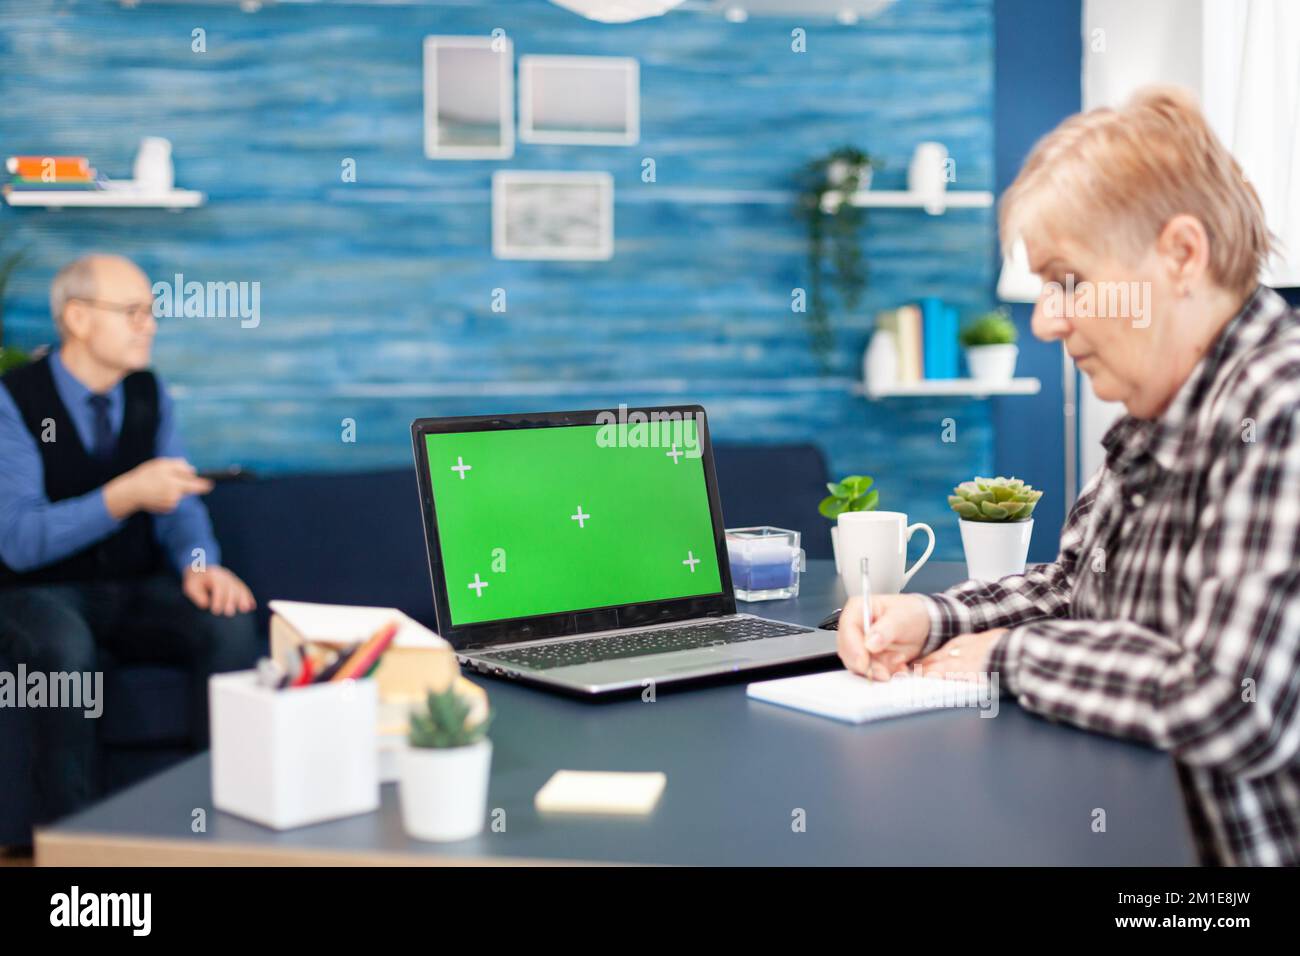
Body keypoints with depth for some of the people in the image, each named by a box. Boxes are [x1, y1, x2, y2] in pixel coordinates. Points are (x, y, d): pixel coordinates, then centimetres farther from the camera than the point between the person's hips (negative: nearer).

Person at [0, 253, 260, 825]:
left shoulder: (148, 393, 5)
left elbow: (177, 502, 3)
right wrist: (125, 495, -35)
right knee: (67, 649, -38)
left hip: (137, 590, 4)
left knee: (231, 628, -25)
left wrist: (199, 562, -21)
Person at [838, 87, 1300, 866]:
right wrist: (932, 620, -1)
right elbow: (1074, 586, 18)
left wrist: (1012, 652, -15)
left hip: (1236, 843, -7)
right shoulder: (1164, 418, 7)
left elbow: (1227, 709, -30)